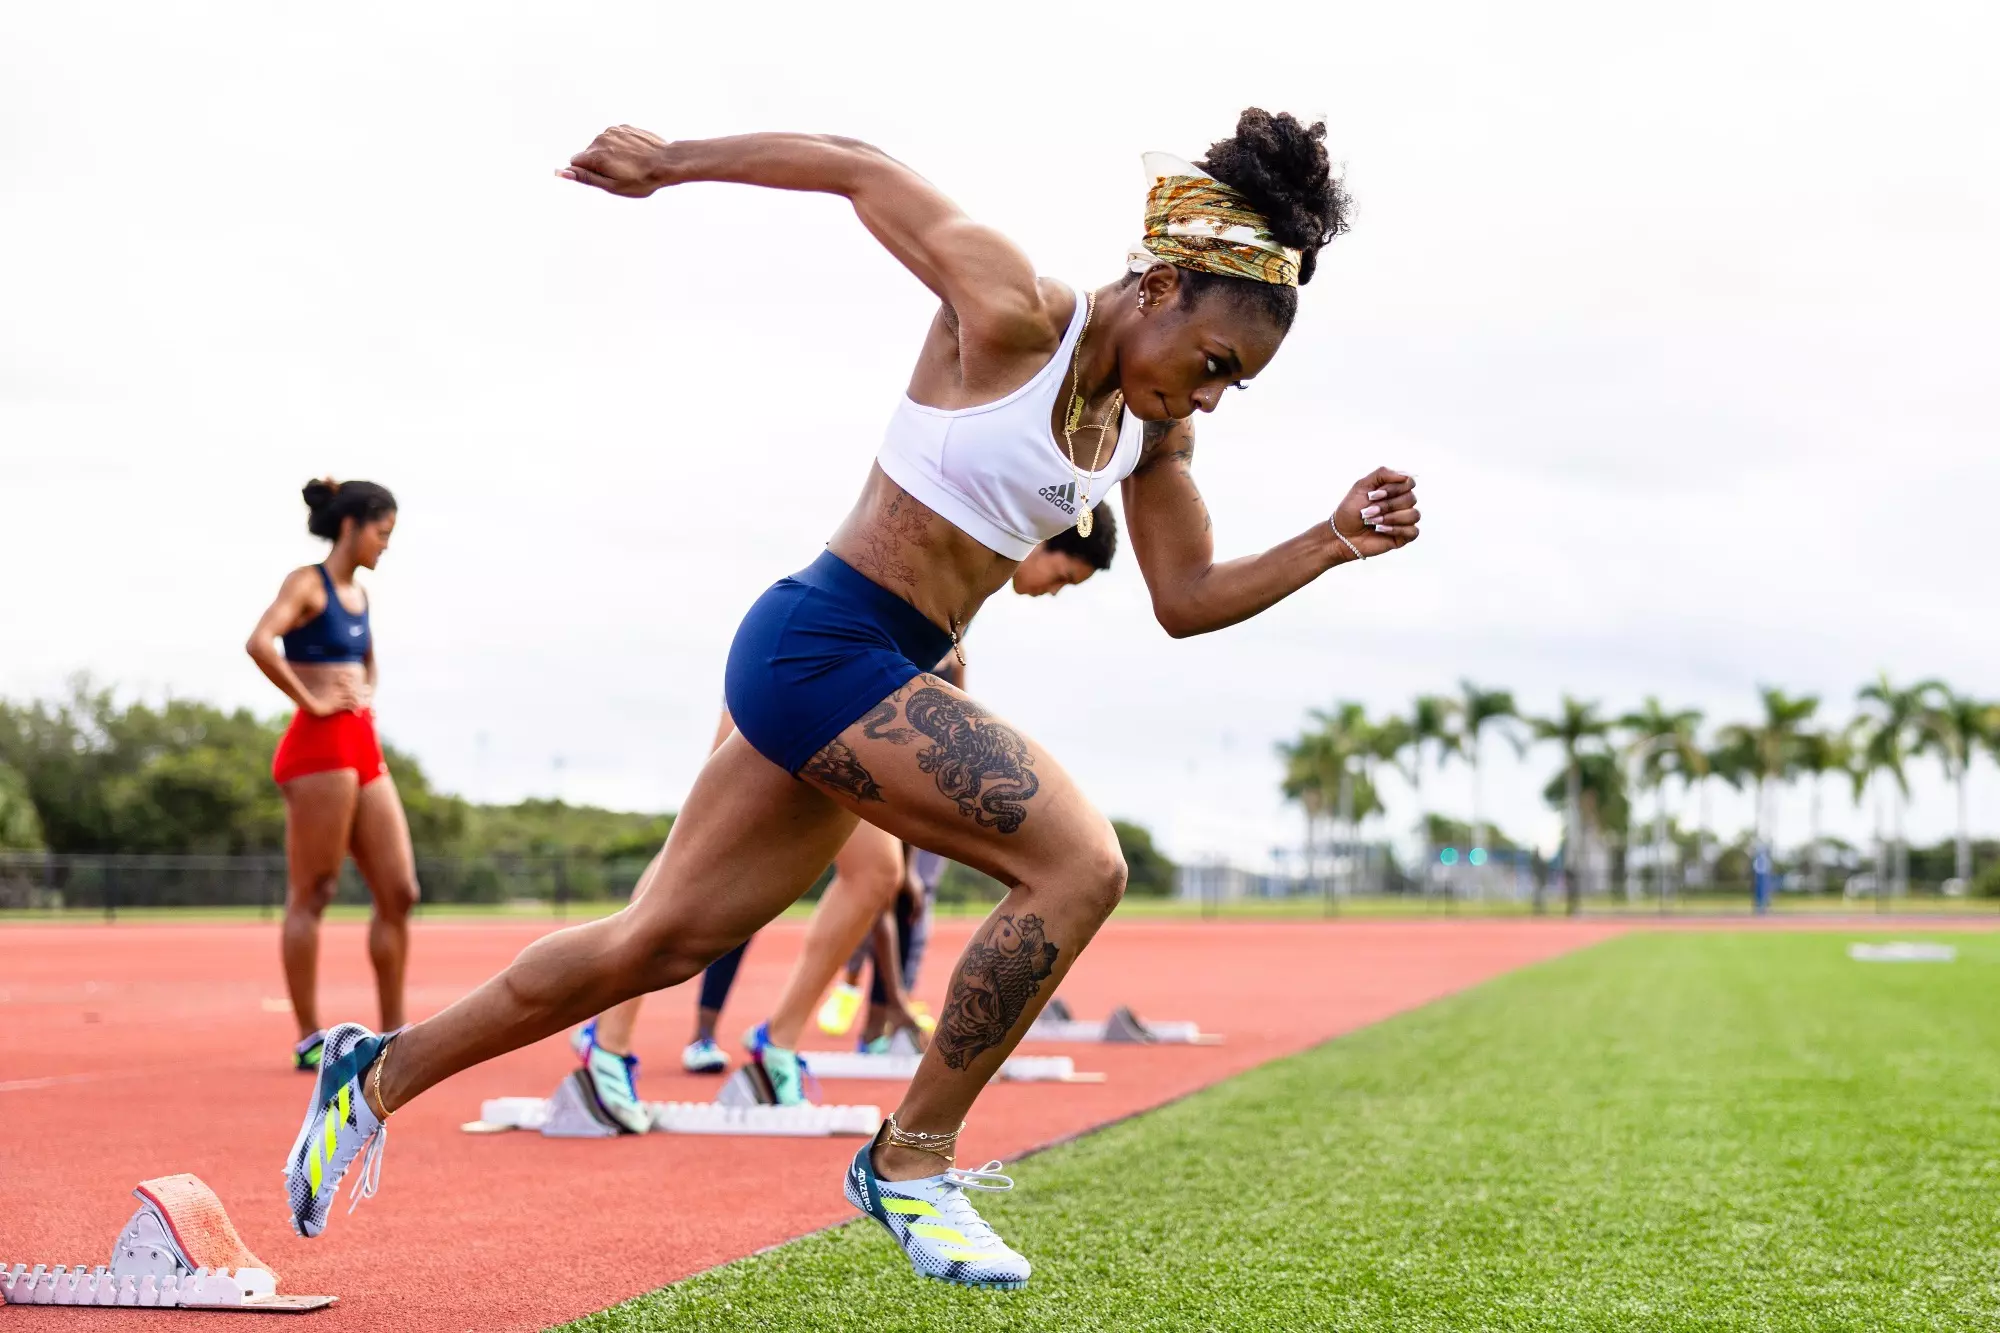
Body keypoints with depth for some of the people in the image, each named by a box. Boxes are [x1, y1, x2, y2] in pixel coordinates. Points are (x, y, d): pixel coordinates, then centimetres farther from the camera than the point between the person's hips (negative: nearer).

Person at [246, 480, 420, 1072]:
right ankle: (309, 1039, 0)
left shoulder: (359, 594, 19)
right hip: (321, 748, -9)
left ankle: (392, 1033, 12)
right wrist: (310, 701, -18)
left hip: (364, 751, 9)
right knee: (311, 896, -4)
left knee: (399, 892, 6)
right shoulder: (306, 584, -5)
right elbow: (259, 643, -25)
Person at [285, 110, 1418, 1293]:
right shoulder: (1012, 316, -14)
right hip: (825, 646, -9)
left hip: (884, 677, 9)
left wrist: (1331, 544, 0)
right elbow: (863, 170, -5)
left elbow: (1187, 599, 14)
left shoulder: (1152, 430, 10)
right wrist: (670, 164, 2)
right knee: (1081, 862, -19)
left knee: (657, 943, 14)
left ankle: (381, 1074, 29)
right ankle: (912, 1163, -7)